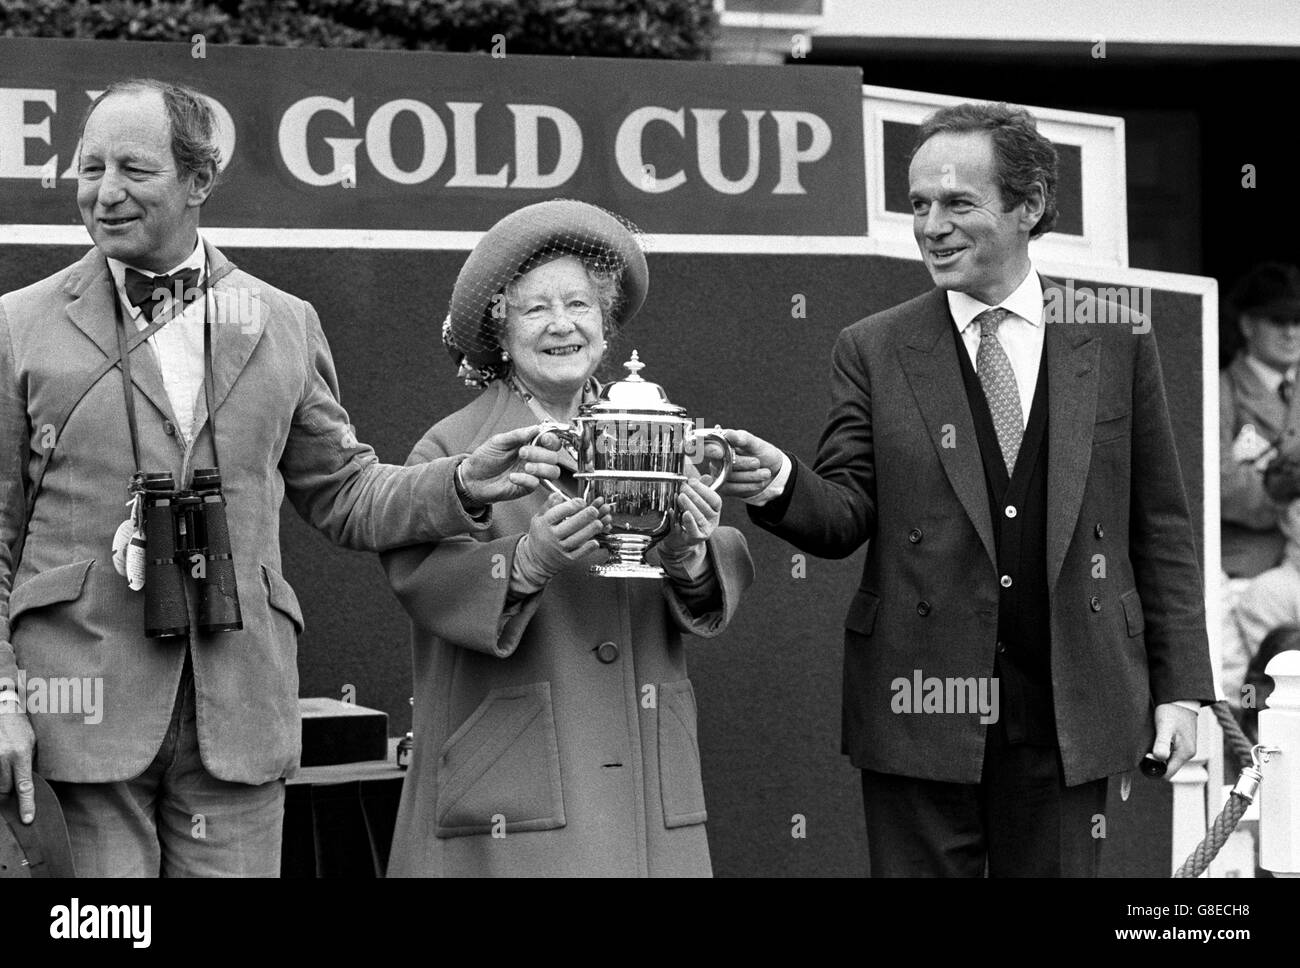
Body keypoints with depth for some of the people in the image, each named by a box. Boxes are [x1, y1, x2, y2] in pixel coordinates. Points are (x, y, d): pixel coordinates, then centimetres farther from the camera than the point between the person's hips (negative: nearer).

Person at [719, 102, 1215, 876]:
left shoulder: (1115, 342, 4)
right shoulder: (874, 350, 4)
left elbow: (1160, 527, 6)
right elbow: (848, 514, 1)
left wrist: (1181, 686, 3)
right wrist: (781, 486, -21)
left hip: (1068, 716, 0)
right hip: (921, 707, 0)